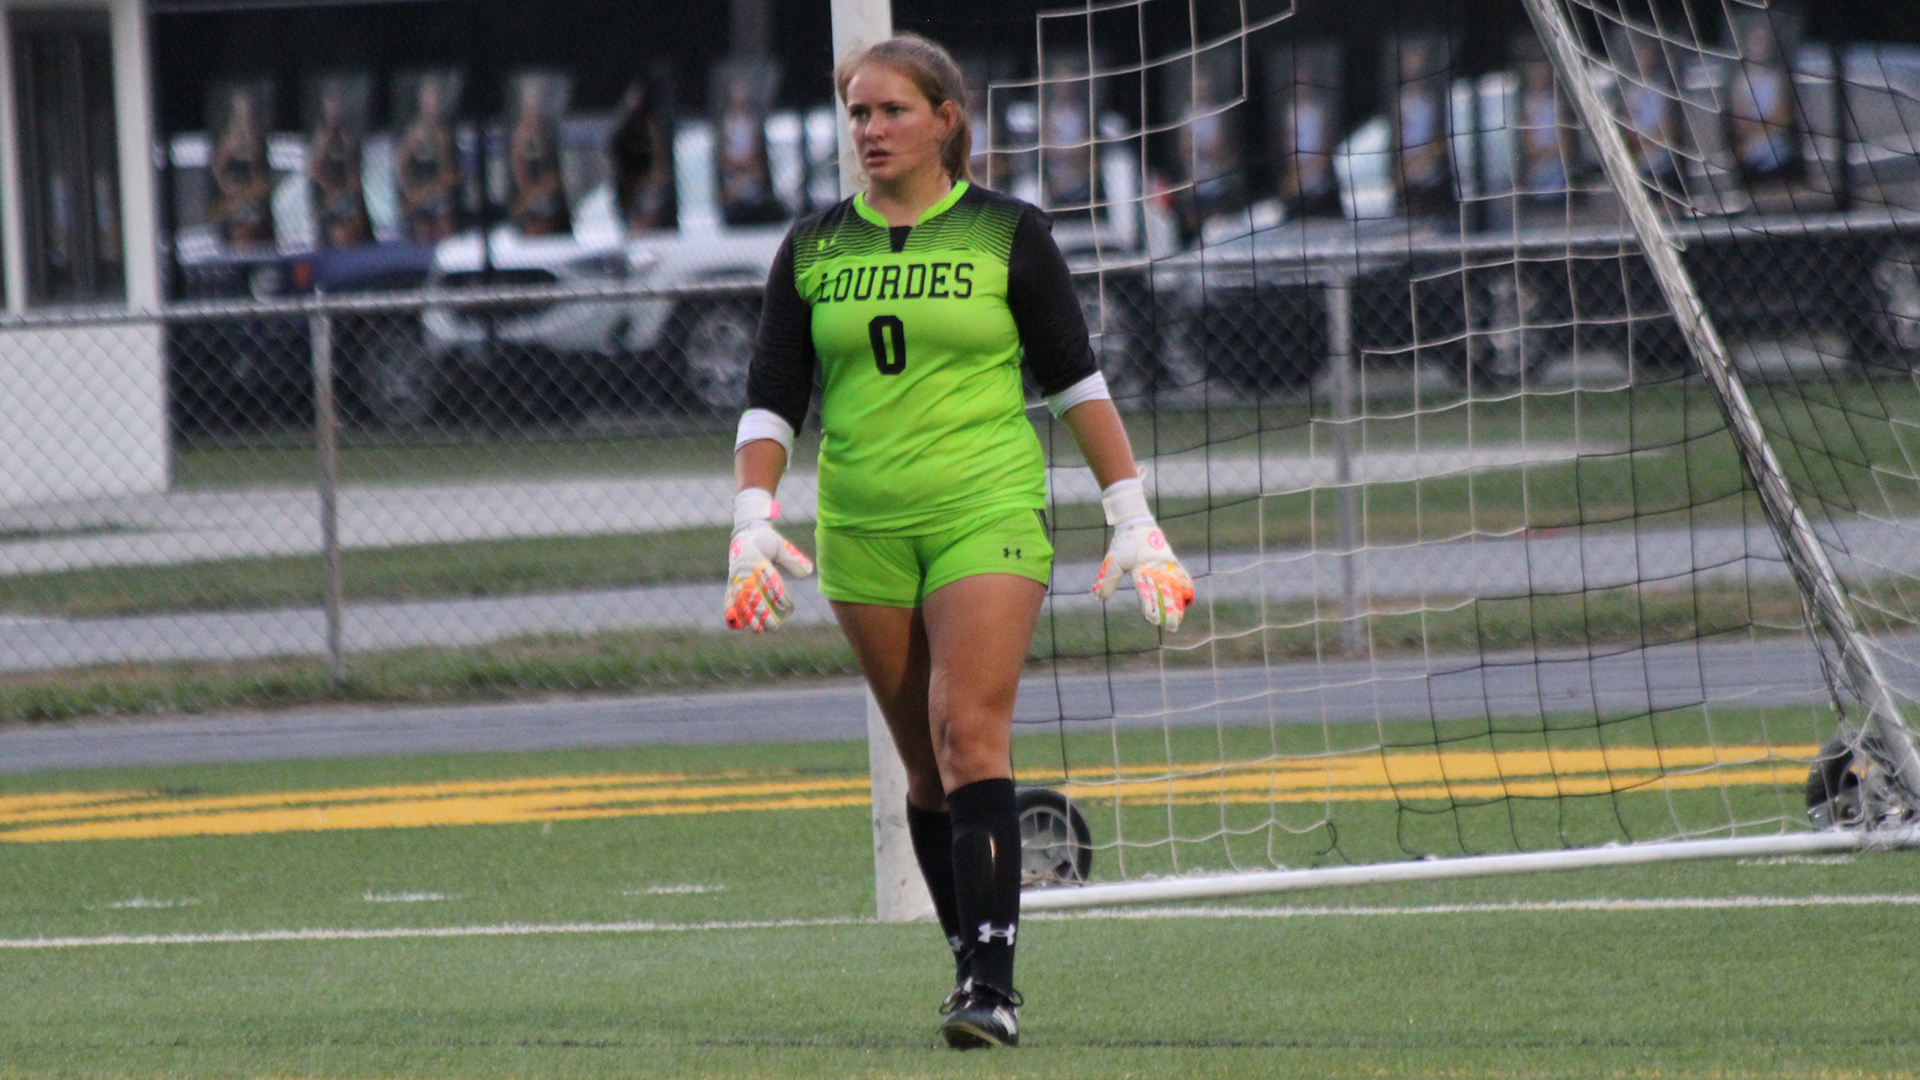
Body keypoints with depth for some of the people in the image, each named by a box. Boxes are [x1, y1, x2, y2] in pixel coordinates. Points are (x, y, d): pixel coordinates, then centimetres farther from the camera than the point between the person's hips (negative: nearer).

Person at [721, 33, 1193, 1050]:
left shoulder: (1007, 232, 1)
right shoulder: (812, 249, 8)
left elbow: (1076, 381, 6)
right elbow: (771, 400, 9)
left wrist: (1132, 519, 3)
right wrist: (753, 521, -4)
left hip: (989, 514, -3)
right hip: (861, 533, 3)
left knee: (970, 733, -17)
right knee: (926, 765, 5)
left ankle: (991, 980, -22)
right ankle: (976, 966, 13)